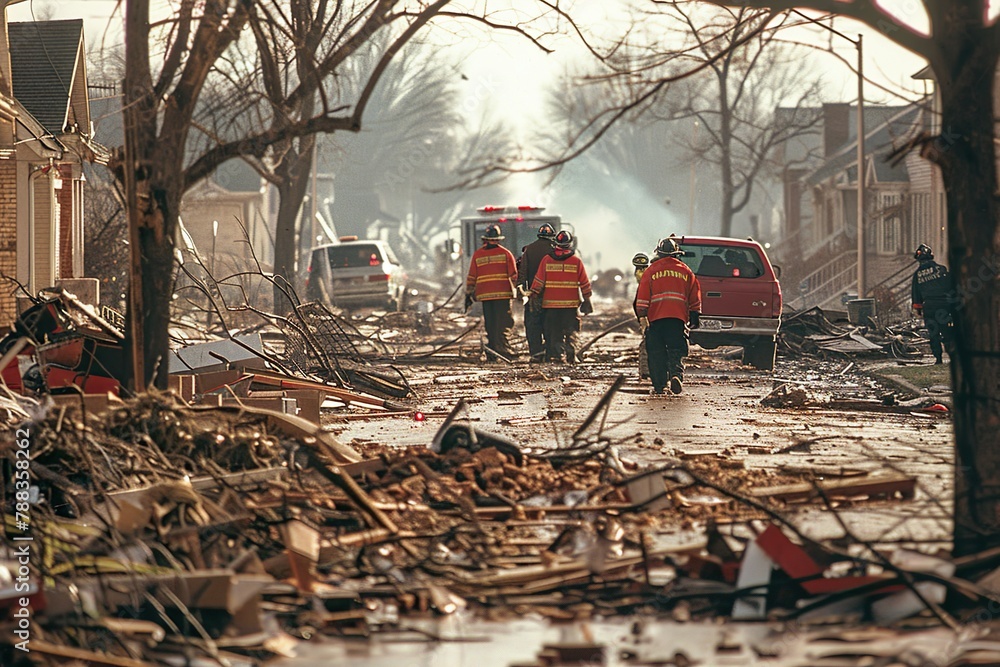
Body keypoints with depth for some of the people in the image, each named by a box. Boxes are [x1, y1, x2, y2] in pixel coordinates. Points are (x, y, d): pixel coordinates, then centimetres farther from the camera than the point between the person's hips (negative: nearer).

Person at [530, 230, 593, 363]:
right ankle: (571, 356, -2)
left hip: (551, 303, 1)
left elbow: (538, 281, 1)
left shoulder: (546, 260, 0)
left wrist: (534, 296, 9)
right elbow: (585, 283, 2)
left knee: (553, 332, 7)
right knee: (571, 332, 6)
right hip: (571, 303, -1)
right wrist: (587, 300, 11)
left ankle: (556, 354, 1)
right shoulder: (576, 261, -2)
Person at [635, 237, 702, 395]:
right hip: (678, 317, 1)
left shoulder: (651, 271, 5)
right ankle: (676, 375, -24)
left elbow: (642, 298, 0)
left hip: (656, 318, -1)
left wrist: (641, 316, 2)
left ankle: (659, 385, 3)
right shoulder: (685, 271, 10)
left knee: (657, 353, 5)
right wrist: (694, 318, 19)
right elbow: (695, 299, 13)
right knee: (676, 352, 1)